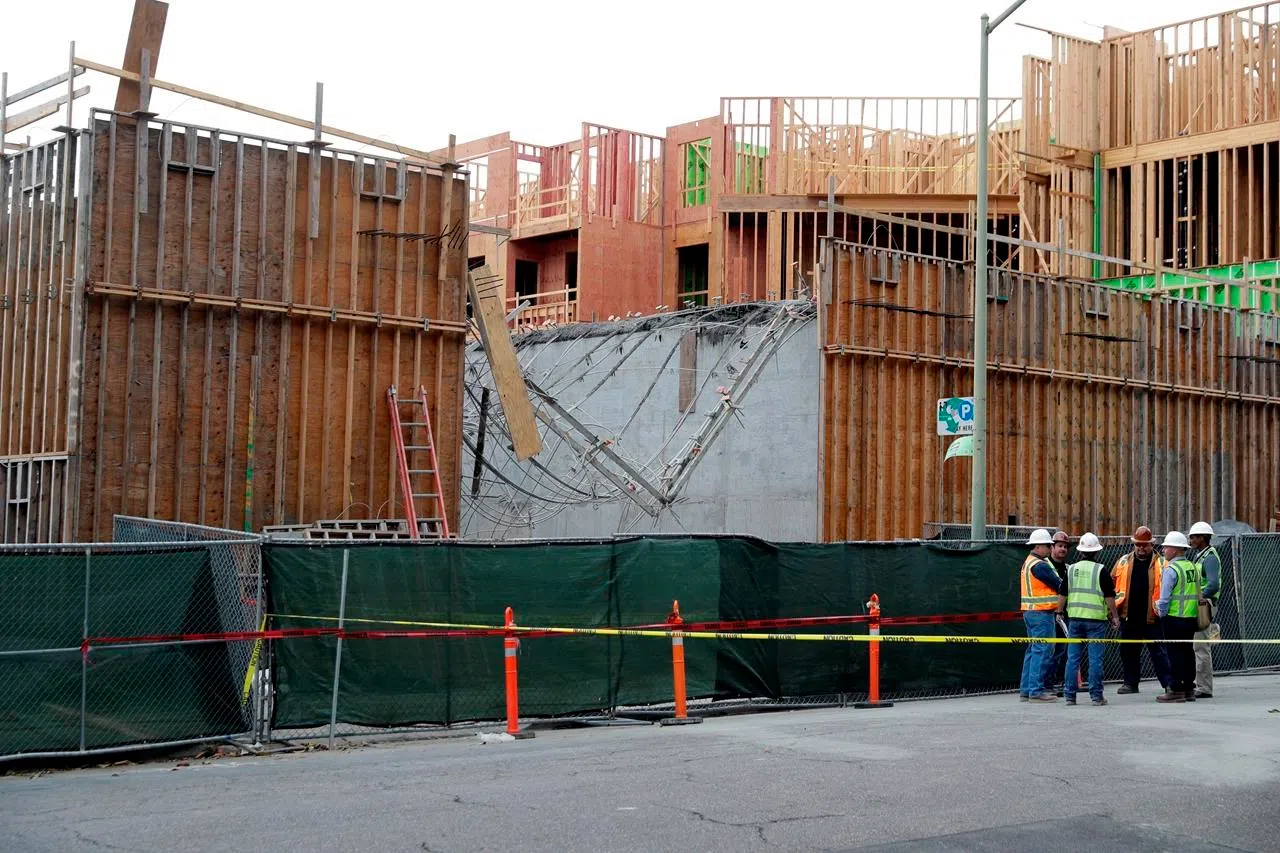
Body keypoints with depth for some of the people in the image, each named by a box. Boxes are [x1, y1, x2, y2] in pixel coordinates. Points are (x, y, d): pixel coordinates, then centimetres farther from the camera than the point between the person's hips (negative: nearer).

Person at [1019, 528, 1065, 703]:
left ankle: (1026, 689, 17)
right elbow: (1059, 586, -14)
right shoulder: (1040, 565, -16)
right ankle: (1036, 691, -8)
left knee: (1033, 650, 14)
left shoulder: (1028, 562, 16)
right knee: (1041, 651, -8)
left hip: (1029, 611, 10)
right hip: (1041, 613, -10)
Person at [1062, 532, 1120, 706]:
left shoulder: (1071, 569, 7)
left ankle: (1070, 695, 8)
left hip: (1074, 618, 3)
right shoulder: (1100, 570, -5)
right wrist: (1114, 616, 3)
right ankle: (1096, 695, 1)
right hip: (1096, 619, -3)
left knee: (1073, 658, 7)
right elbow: (1109, 596, -5)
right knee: (1095, 658, 0)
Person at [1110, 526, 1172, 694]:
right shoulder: (1123, 562, 10)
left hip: (1151, 617, -4)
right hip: (1129, 616, 4)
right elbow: (1111, 584, 12)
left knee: (1158, 651, -2)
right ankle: (1130, 683, 20)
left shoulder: (1161, 563, 0)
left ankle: (1168, 683, 0)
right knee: (1129, 651, 10)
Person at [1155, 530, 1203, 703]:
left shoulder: (1170, 569, -14)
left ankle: (1176, 690, -2)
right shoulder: (1193, 567, 10)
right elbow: (1197, 593, 14)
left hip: (1173, 618, -8)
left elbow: (1165, 598, -16)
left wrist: (1162, 613, -2)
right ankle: (1189, 689, 17)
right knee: (1187, 652, 12)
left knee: (1174, 653, -3)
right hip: (1191, 617, 8)